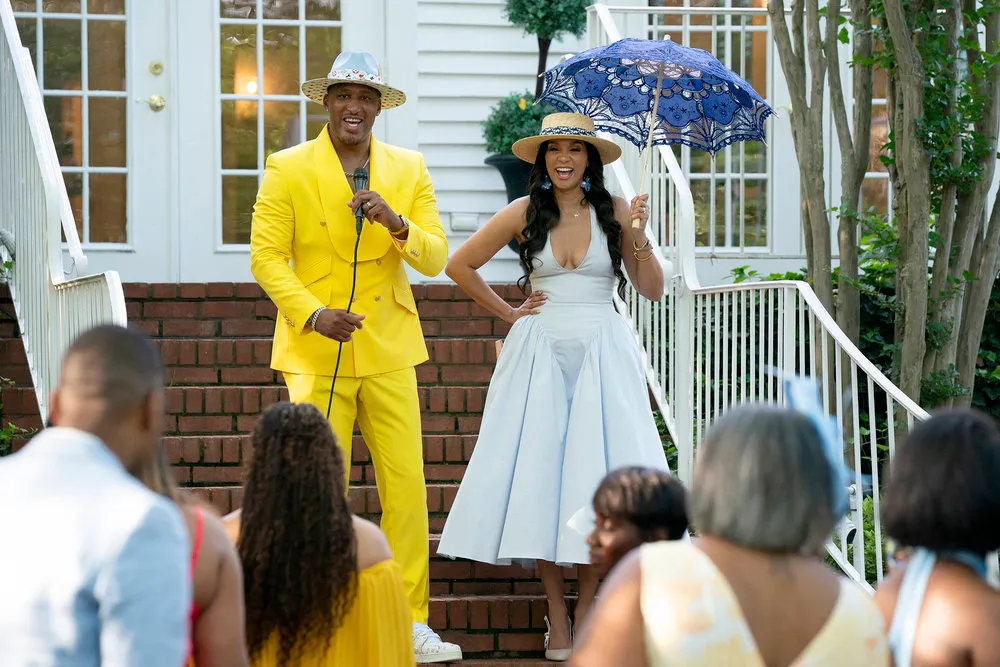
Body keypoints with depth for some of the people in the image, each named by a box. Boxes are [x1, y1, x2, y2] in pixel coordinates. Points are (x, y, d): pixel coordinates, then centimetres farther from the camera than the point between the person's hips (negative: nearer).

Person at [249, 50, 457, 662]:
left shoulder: (409, 170, 9)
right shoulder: (288, 170, 0)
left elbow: (436, 258, 3)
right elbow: (266, 256, -3)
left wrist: (397, 225, -17)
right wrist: (314, 314, -17)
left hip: (389, 349, 3)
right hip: (316, 352, -3)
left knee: (407, 487, 0)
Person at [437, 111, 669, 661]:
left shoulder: (615, 212, 4)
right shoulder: (525, 214, 4)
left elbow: (652, 290, 1)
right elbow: (460, 265, 13)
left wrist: (638, 237, -12)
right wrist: (507, 313, 9)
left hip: (602, 354, 0)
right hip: (540, 356, 0)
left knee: (596, 472, -6)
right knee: (539, 471, -4)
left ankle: (586, 606, 5)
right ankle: (556, 614, 3)